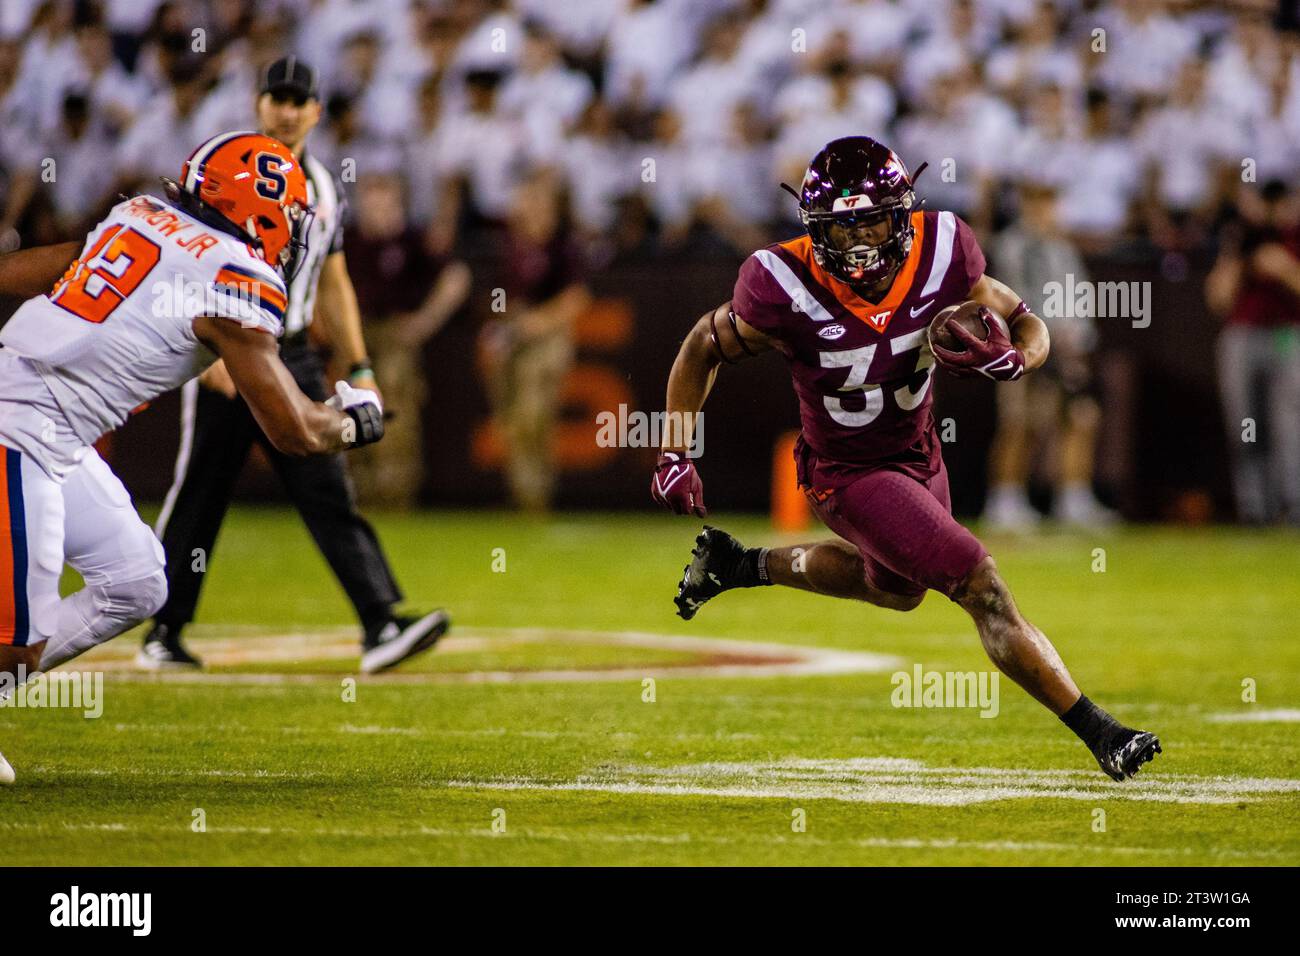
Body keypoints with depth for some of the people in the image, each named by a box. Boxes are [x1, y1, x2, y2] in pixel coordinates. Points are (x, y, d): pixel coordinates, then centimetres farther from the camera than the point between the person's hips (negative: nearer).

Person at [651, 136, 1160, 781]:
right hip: (847, 476, -6)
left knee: (896, 588, 33)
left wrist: (1012, 359, -31)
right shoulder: (787, 289, -29)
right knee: (982, 589, -17)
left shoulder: (940, 255, -21)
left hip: (918, 455, 6)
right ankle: (1101, 736, -11)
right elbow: (702, 349, -11)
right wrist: (674, 457, -13)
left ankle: (738, 565, 50)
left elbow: (1029, 326, -8)